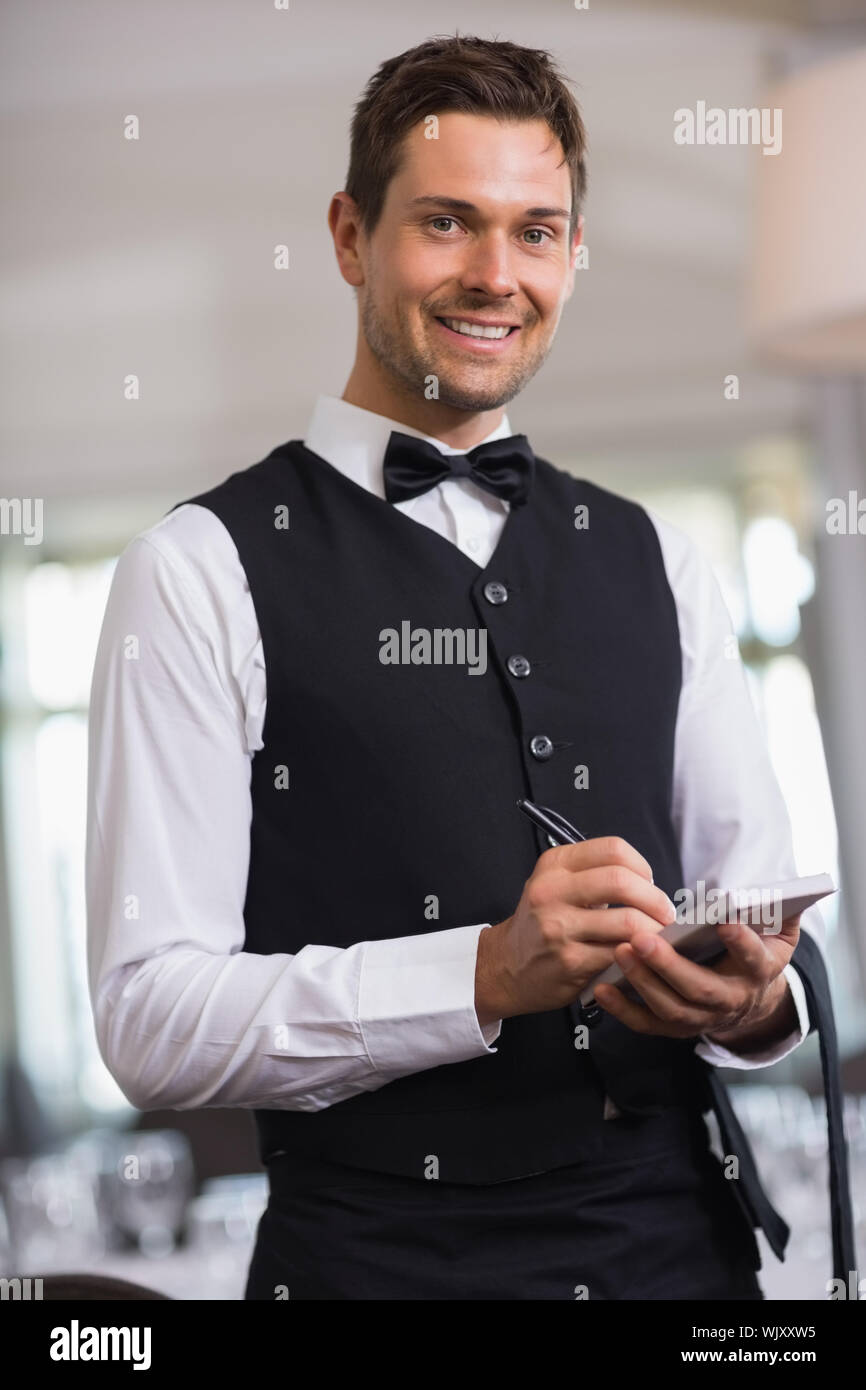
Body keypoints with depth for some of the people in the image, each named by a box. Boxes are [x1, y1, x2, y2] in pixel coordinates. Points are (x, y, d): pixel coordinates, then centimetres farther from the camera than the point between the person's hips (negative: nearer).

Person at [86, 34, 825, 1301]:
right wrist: (488, 973, -24)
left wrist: (756, 999, -11)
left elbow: (766, 910, 12)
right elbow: (152, 1020, -13)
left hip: (685, 1244, 5)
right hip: (379, 1254, -4)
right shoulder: (204, 575, -6)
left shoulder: (656, 565, 10)